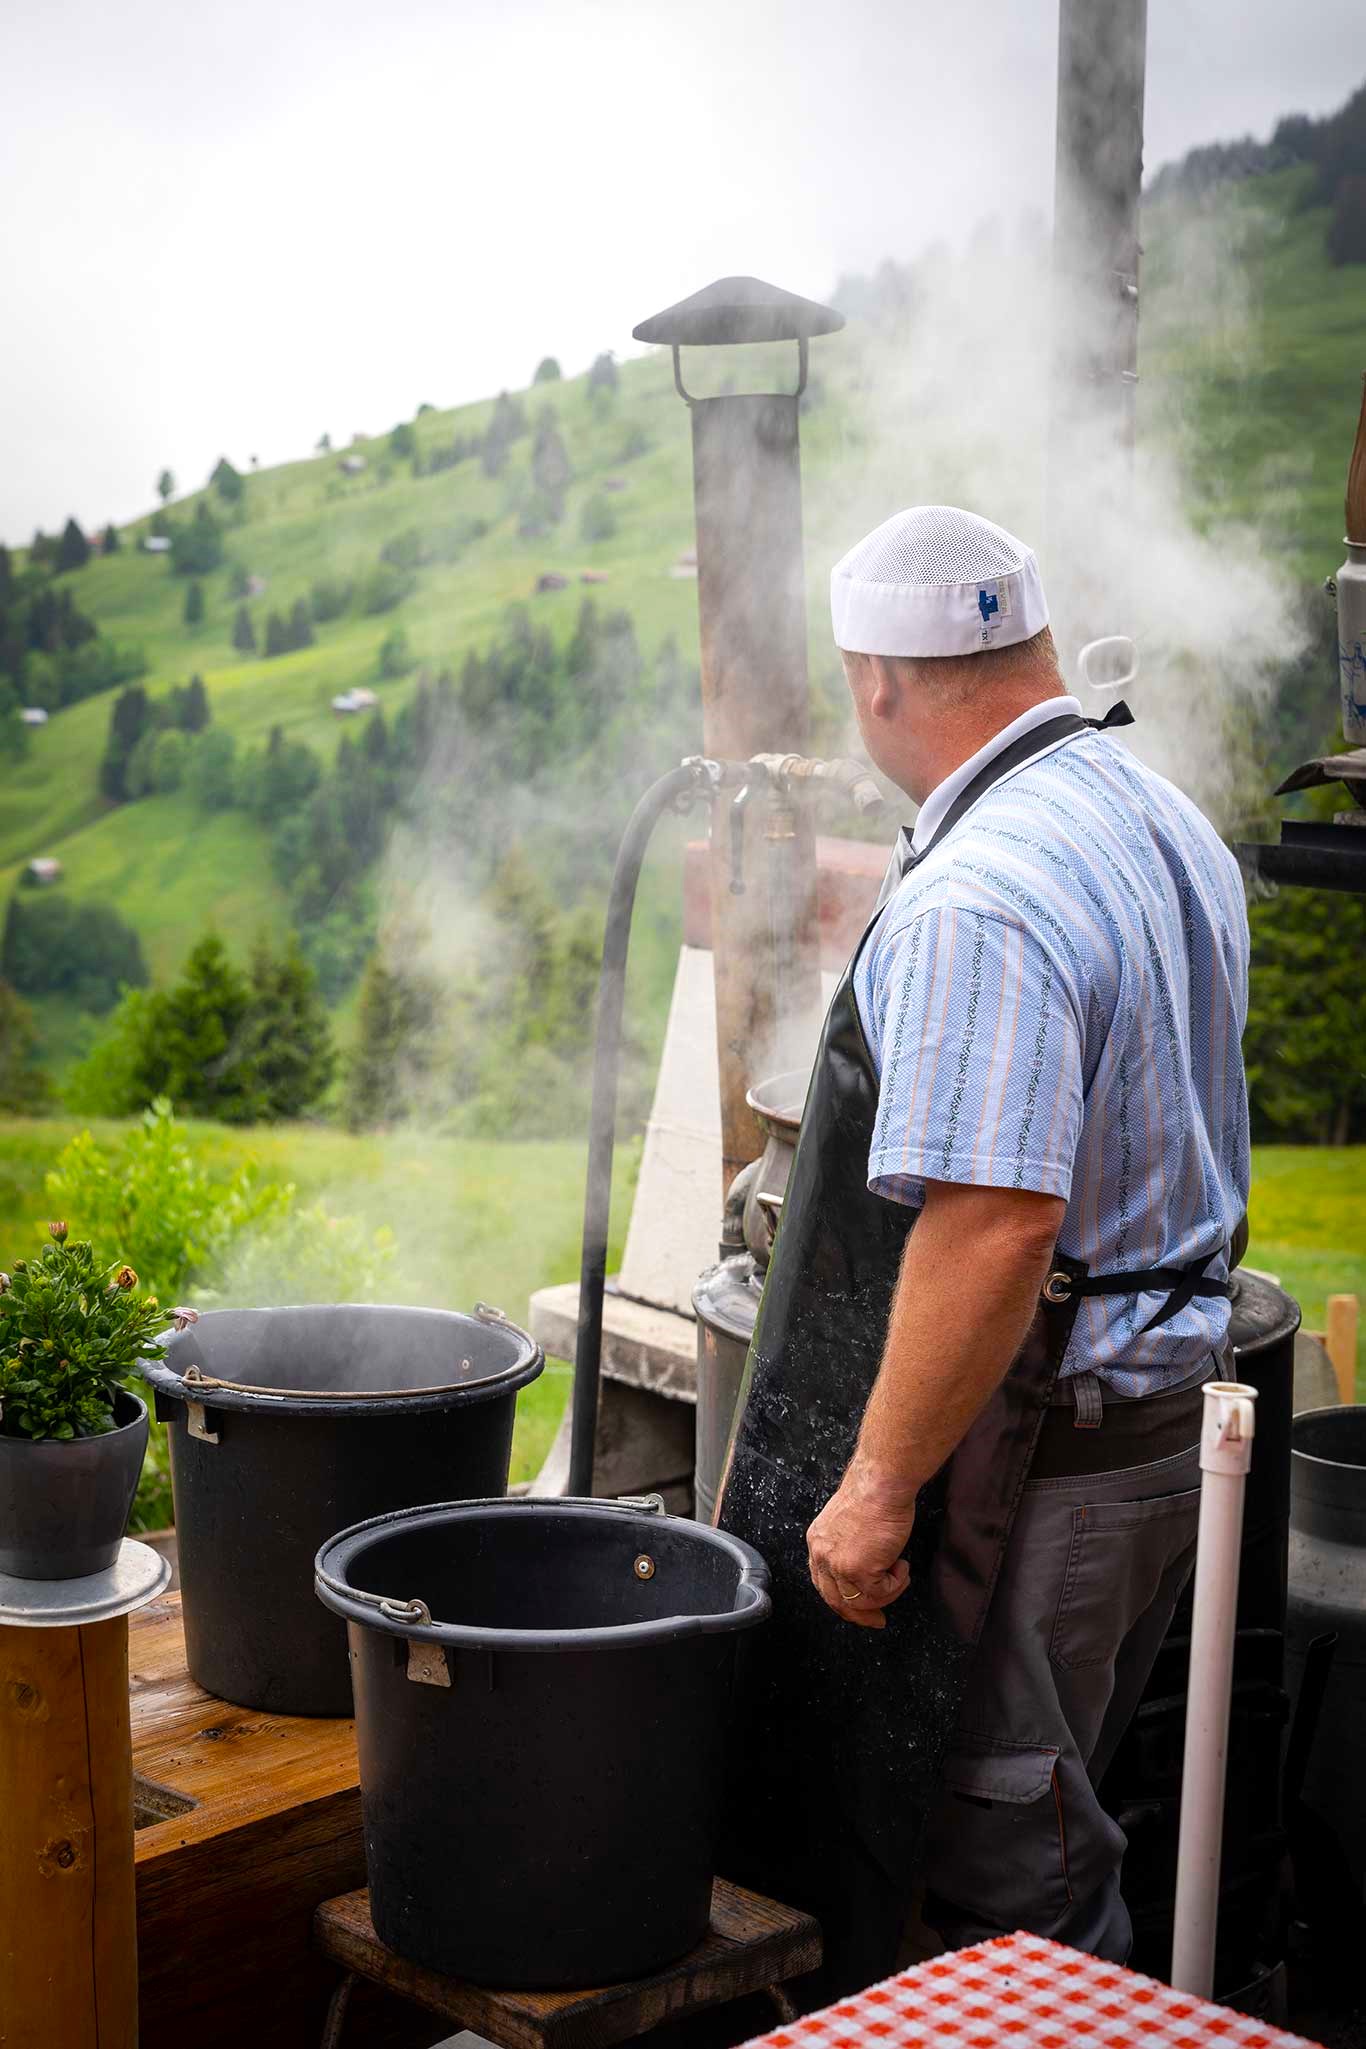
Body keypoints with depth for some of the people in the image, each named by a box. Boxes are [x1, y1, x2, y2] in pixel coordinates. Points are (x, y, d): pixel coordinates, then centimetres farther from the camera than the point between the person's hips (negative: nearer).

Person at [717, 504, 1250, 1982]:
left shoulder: (977, 899, -23)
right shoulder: (1173, 827, 9)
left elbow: (995, 1226, -30)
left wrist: (878, 1488, -22)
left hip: (1026, 1455, -10)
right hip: (1168, 1418, 10)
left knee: (1002, 1877, 4)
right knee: (1051, 1838, 22)